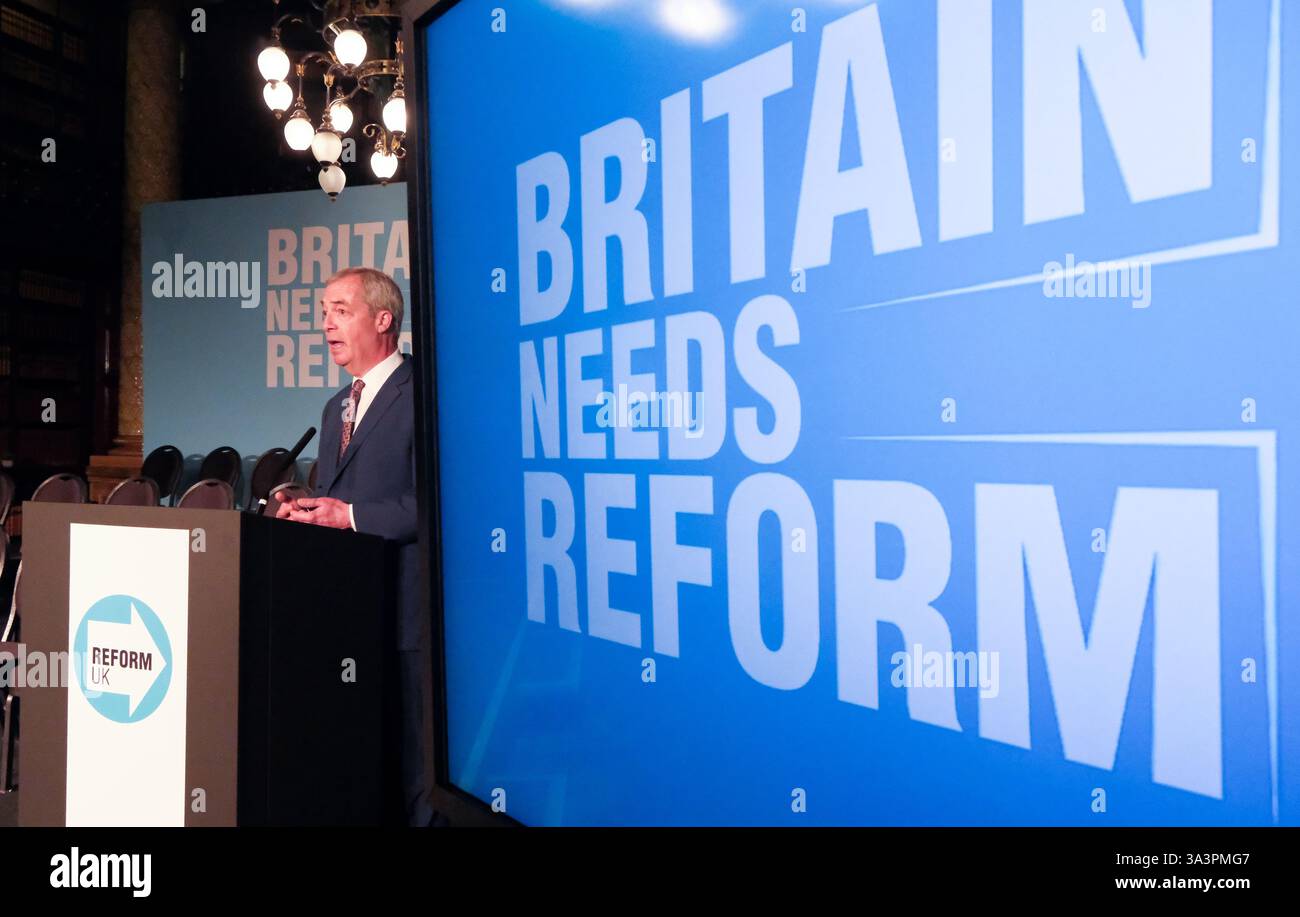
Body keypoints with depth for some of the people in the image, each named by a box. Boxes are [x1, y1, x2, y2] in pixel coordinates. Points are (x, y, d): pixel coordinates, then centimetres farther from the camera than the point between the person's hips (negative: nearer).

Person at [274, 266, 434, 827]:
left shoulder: (420, 394, -9)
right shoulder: (336, 408, 20)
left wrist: (351, 515, -18)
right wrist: (302, 510, 4)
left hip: (399, 607, -8)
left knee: (409, 758, 0)